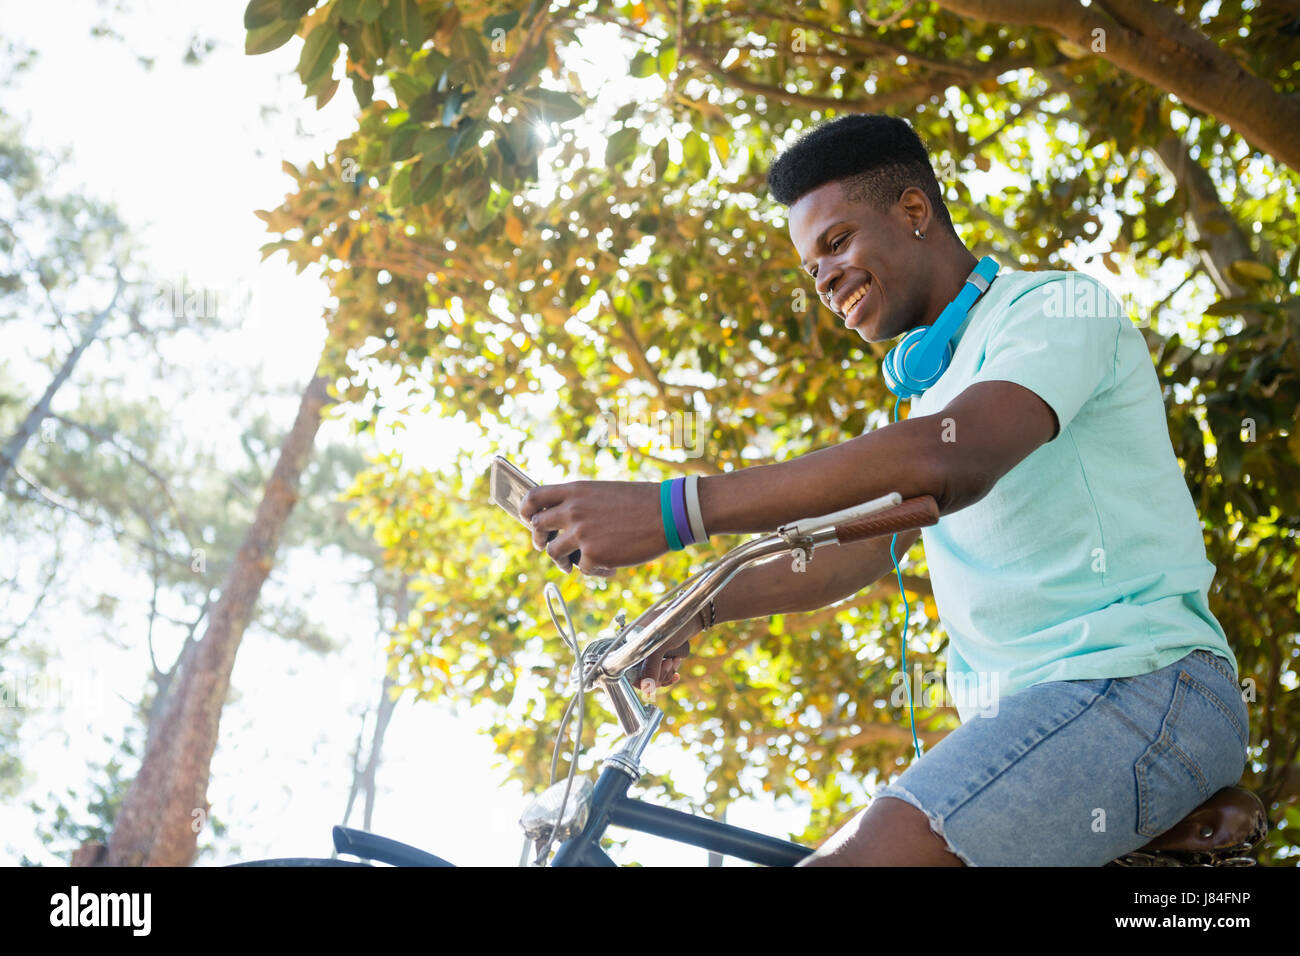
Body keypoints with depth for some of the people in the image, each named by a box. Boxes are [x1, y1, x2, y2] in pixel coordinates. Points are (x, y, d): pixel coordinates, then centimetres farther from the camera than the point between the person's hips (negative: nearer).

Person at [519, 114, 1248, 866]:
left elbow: (949, 463, -24)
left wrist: (670, 511, -29)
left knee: (854, 859, -28)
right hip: (1019, 716, 9)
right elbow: (860, 550, 23)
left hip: (1138, 687, -9)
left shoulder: (1059, 303, -5)